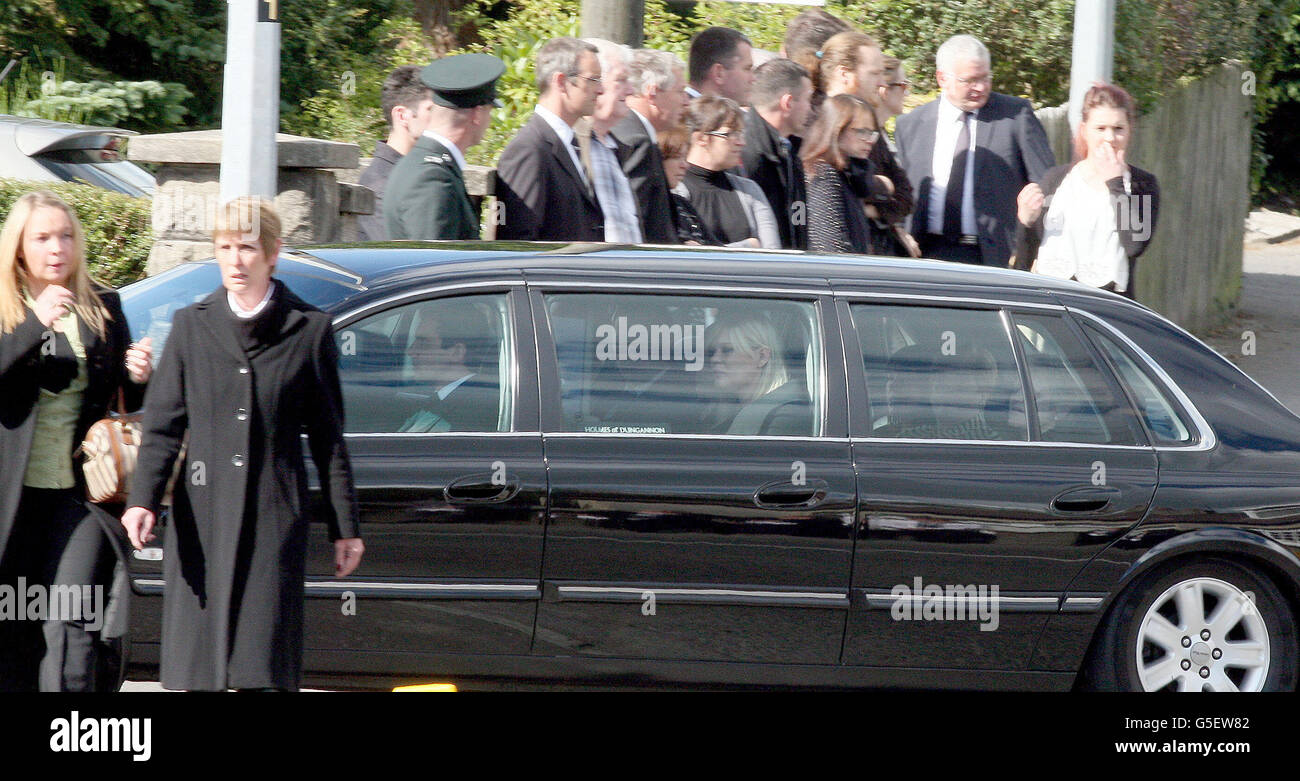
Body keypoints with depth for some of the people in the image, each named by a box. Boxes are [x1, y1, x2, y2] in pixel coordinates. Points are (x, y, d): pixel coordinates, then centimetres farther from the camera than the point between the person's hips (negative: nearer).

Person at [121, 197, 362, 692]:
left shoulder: (309, 330, 6)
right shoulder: (192, 325, 10)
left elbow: (327, 436, 9)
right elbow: (162, 422, 5)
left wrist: (345, 526, 8)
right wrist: (143, 499, -9)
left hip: (275, 518, -2)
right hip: (201, 515, 2)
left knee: (266, 668, -8)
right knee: (195, 667, 1)